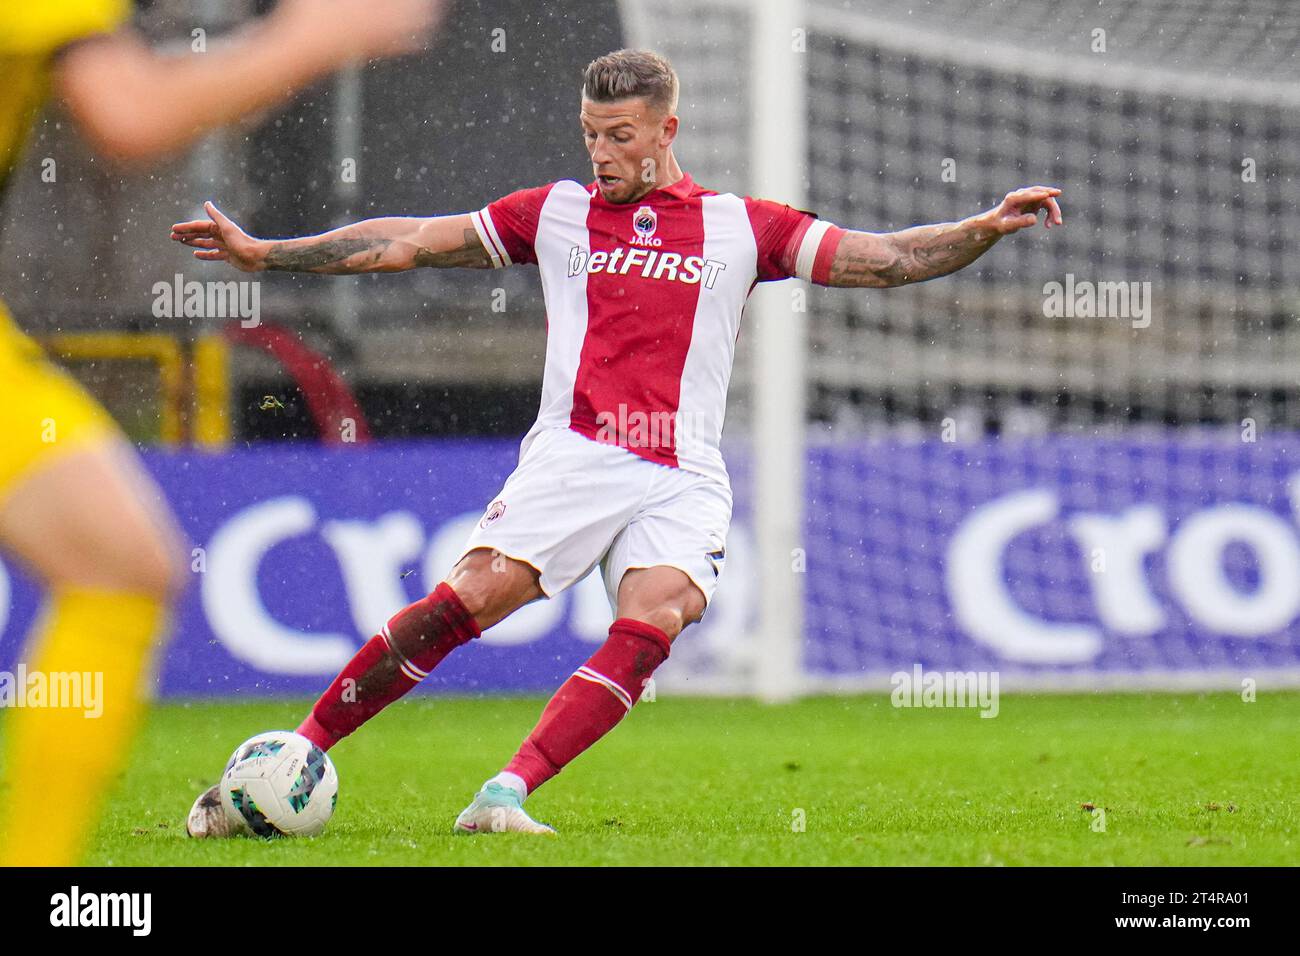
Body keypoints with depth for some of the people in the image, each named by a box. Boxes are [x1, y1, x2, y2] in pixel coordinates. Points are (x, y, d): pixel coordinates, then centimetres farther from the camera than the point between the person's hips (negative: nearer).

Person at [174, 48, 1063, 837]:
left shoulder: (741, 227, 12)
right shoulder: (557, 213, 13)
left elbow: (883, 260, 9)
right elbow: (409, 242, 15)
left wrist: (986, 228, -7)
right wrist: (264, 252, 12)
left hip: (682, 479, 1)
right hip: (572, 458, -1)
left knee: (650, 626, -25)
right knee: (467, 598, -19)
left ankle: (506, 794, -29)